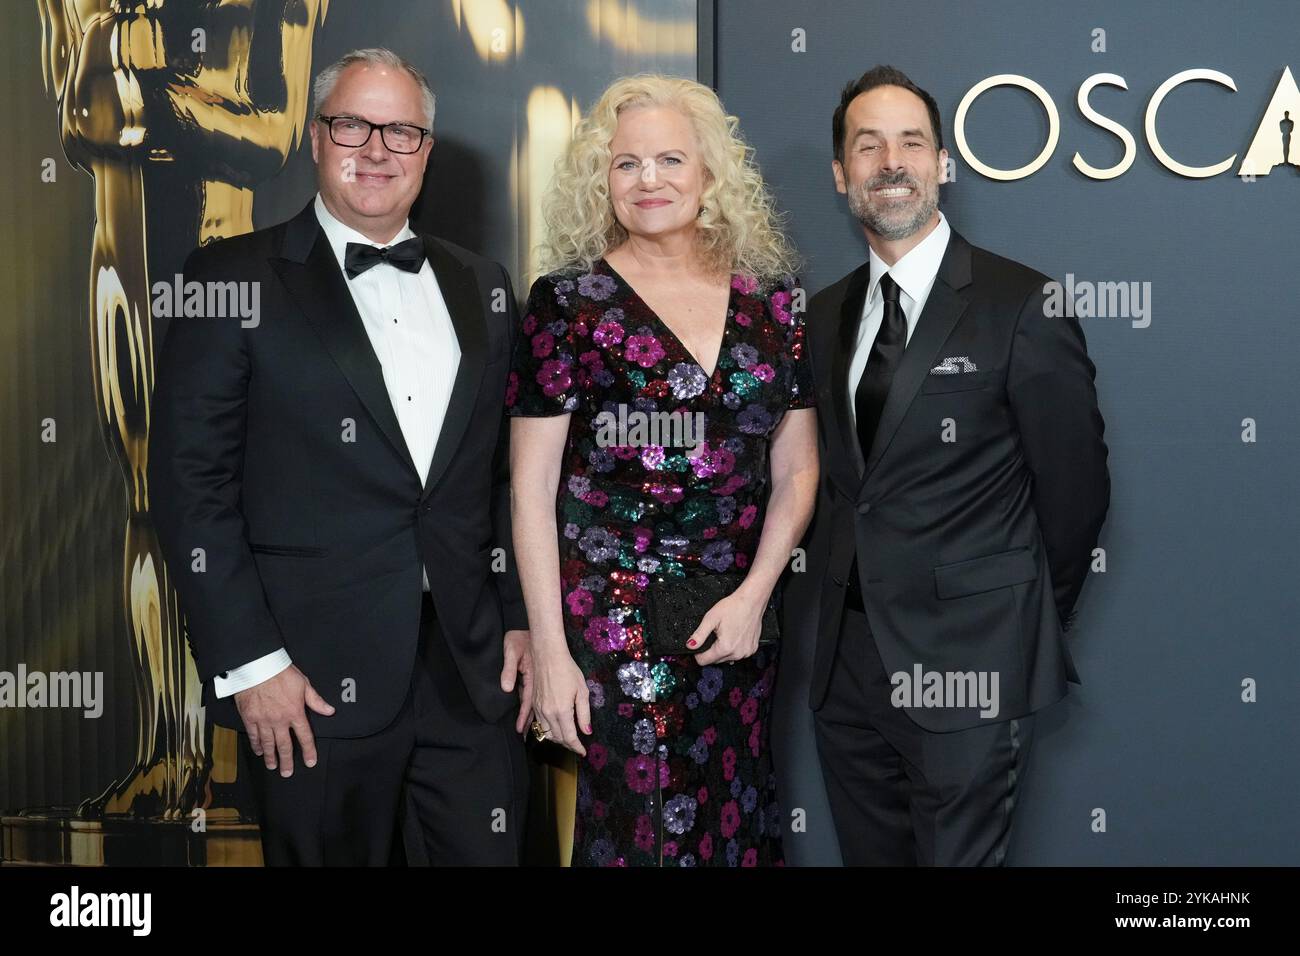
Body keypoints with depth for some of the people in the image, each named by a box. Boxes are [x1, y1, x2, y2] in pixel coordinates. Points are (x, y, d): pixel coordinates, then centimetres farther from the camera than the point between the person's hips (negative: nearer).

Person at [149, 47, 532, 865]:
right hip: (318, 679, -4)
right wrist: (249, 663, -11)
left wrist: (523, 619, 8)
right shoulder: (236, 278, -3)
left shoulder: (480, 286, 12)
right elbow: (192, 482, -7)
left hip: (475, 674, 4)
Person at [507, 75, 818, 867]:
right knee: (638, 828, 2)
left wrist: (754, 595, -4)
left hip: (735, 623, 3)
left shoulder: (771, 298, 6)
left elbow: (796, 469, 10)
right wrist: (549, 651, -8)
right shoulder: (569, 300, -3)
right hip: (610, 623, -3)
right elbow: (532, 487, -4)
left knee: (738, 829, 10)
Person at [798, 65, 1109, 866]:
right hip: (848, 664, 6)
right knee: (870, 853, 16)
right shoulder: (826, 315, 10)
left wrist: (1030, 626, 4)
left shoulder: (1022, 306, -10)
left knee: (957, 855, 3)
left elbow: (1077, 489, -5)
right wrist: (834, 594, 7)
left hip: (967, 667, -6)